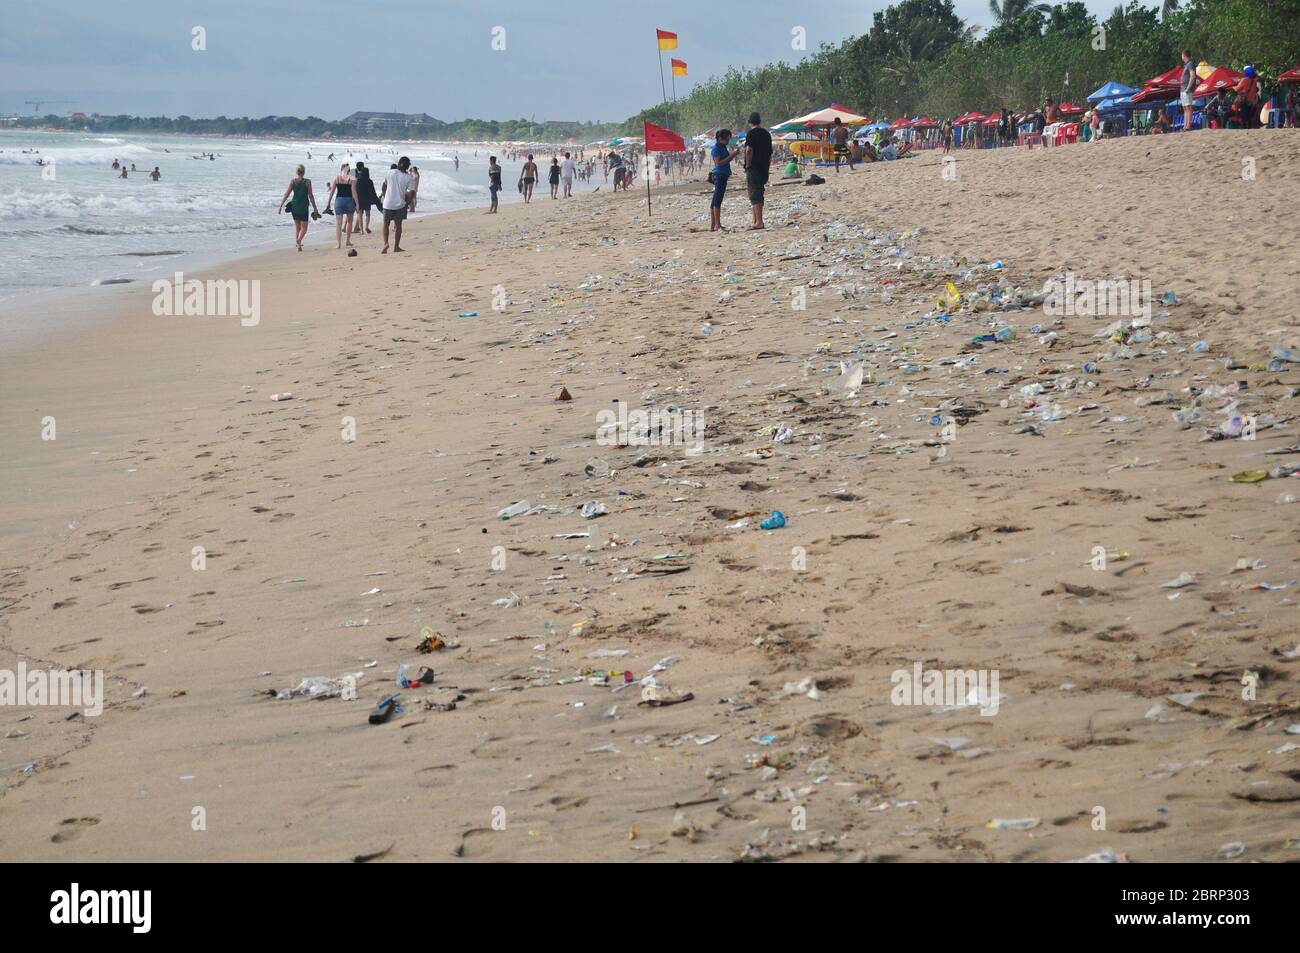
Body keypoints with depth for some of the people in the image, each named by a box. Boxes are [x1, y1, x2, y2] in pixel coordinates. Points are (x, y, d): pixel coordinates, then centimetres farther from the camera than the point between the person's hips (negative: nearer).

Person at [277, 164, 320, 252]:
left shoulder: (292, 181, 0)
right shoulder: (307, 181, -6)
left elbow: (286, 194, -3)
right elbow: (310, 196, -5)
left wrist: (280, 206, 2)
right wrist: (315, 208, 1)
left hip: (294, 206, 3)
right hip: (303, 207, -3)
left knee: (297, 227, 18)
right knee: (303, 228, 1)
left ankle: (298, 244, 21)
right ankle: (299, 239, -26)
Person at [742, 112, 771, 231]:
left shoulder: (751, 133, -9)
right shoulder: (766, 134, 14)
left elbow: (749, 150, -21)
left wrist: (748, 165, -13)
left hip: (754, 168, -7)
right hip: (764, 168, 8)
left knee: (755, 195, -7)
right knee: (758, 195, 15)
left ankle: (759, 222, -13)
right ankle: (756, 221, 20)